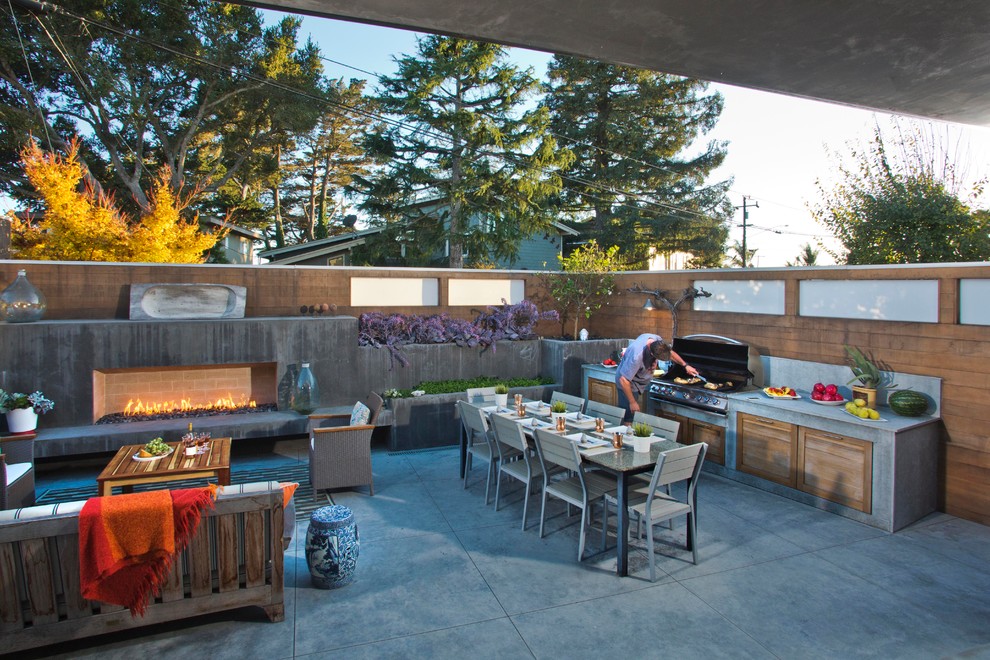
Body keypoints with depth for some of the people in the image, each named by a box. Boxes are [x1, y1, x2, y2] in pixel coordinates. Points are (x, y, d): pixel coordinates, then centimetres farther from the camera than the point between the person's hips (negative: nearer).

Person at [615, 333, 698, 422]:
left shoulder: (657, 341, -17)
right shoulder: (636, 356, -39)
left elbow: (670, 353, 7)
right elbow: (624, 380, -34)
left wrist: (685, 365, 4)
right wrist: (632, 402, -27)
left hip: (641, 381, 7)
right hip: (628, 385, -7)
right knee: (629, 417, -4)